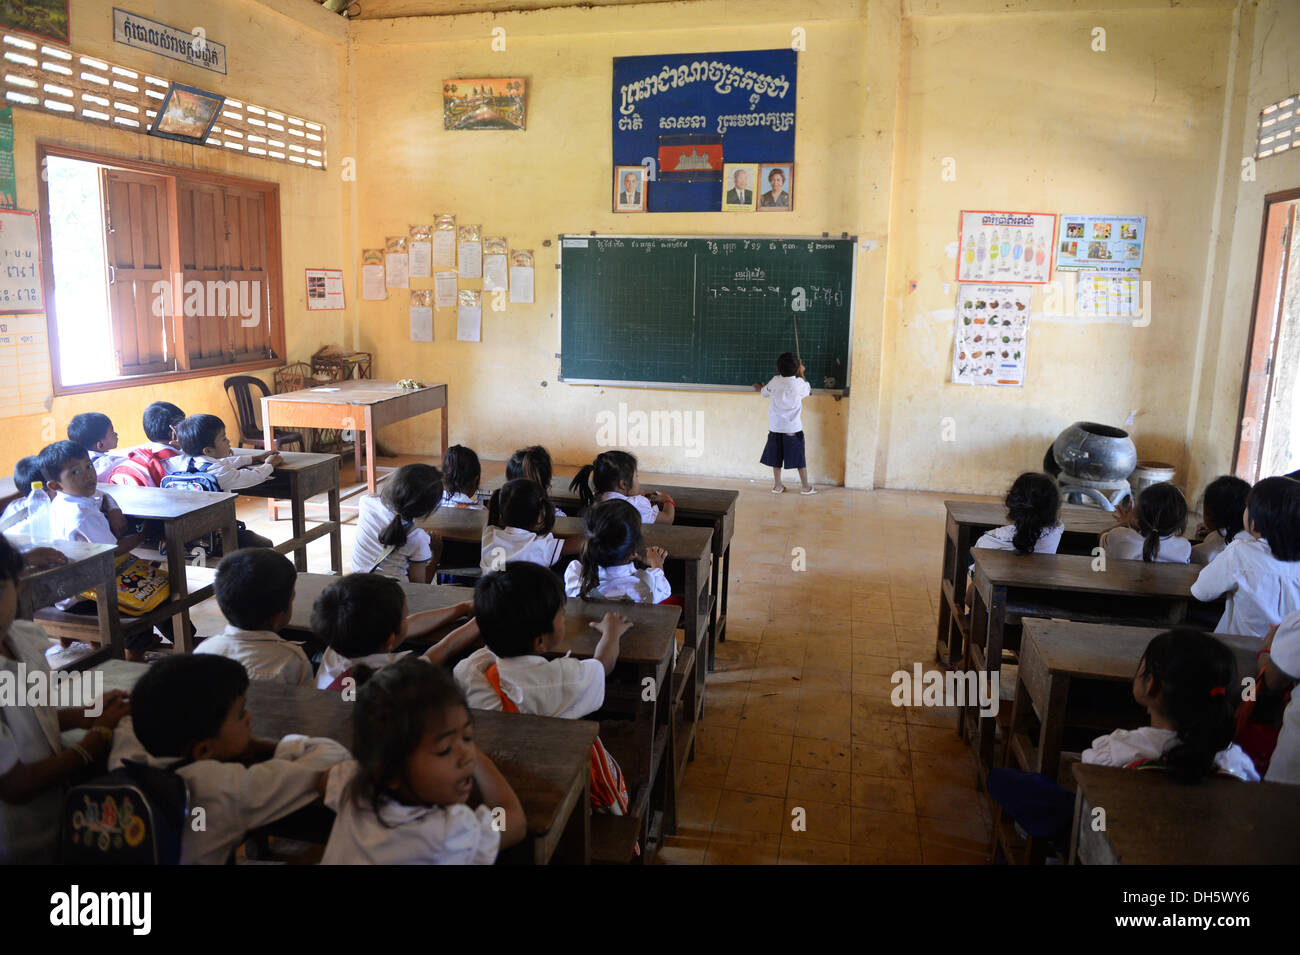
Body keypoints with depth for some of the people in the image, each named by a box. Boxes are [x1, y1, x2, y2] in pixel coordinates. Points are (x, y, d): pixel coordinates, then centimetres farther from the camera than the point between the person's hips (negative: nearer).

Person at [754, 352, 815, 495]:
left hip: (775, 428, 2)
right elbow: (808, 390, 13)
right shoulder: (799, 383, -10)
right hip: (793, 428, -2)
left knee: (777, 457, 12)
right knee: (800, 458, 9)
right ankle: (805, 487, 16)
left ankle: (777, 486, 19)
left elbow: (764, 393, 14)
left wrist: (759, 388, 37)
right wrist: (801, 374, 22)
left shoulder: (775, 381, -5)